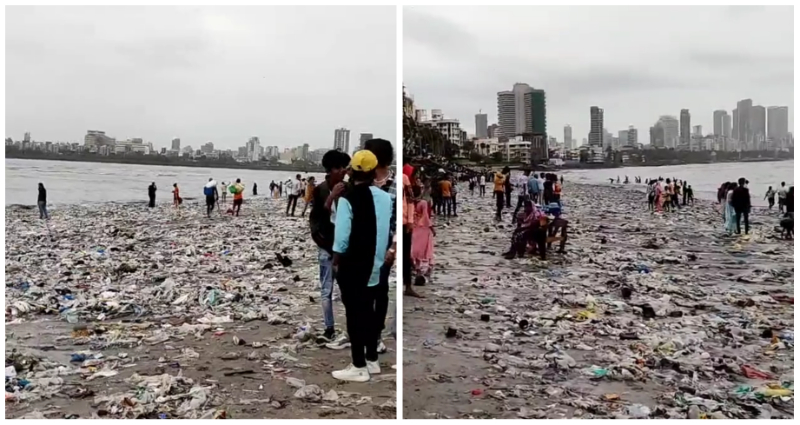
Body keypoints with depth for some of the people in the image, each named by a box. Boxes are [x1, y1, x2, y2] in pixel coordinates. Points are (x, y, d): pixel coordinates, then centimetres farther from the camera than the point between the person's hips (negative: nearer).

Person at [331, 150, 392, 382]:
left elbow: (341, 237, -16)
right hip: (375, 265, 6)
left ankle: (359, 367, 9)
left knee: (354, 315, 2)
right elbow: (387, 232, 7)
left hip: (352, 267, -6)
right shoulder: (385, 198, 1)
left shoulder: (348, 199, -16)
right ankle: (372, 361, 25)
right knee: (369, 312, 16)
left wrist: (336, 261, -2)